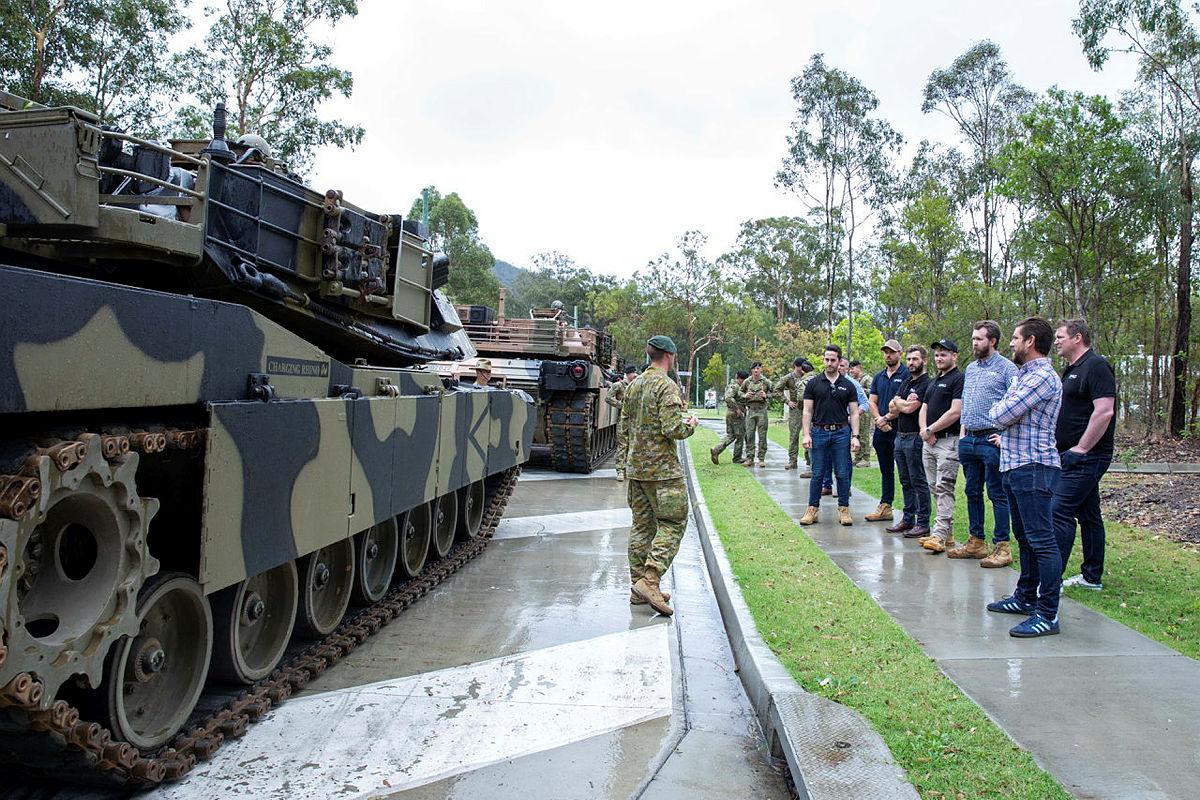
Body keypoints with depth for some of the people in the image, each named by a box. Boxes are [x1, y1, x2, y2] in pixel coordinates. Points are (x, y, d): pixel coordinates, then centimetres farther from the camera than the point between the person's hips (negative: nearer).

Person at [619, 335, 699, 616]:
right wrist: (691, 424, 0)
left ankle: (638, 586, 15)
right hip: (662, 469, -8)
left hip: (635, 467, 8)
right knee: (672, 523, -2)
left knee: (642, 524, 12)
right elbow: (673, 430, -21)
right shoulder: (666, 386, -14)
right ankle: (649, 579, -12)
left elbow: (624, 425, 16)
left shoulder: (634, 385, 11)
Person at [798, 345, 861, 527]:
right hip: (819, 433, 0)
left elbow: (854, 413, 4)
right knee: (817, 474, 4)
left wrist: (855, 436, -5)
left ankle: (844, 509, 13)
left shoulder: (848, 385, 4)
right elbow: (807, 411, 1)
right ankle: (812, 509, 11)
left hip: (841, 433, 0)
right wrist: (806, 434, -8)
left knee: (843, 474, 4)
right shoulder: (813, 384, 3)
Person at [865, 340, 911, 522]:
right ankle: (885, 507, 20)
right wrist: (879, 420, -6)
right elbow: (871, 402, 10)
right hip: (881, 430, 7)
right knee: (885, 471, 14)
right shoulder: (878, 377, 16)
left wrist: (887, 418, -12)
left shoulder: (906, 375, -6)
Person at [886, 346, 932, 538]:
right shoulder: (905, 383, 17)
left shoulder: (926, 383, -12)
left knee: (919, 482, -4)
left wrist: (898, 403, 2)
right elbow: (892, 407, 8)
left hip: (915, 438, -9)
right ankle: (908, 519, 22)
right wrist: (905, 403, -11)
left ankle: (923, 524, 1)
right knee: (906, 482, 14)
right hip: (900, 436, 9)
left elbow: (908, 408, -19)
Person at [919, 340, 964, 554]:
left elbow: (955, 412, -17)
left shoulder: (958, 379, -8)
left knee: (944, 488, -11)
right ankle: (947, 531, 17)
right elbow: (924, 409, 18)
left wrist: (931, 430, -11)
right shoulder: (933, 381, 20)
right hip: (929, 441, 9)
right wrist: (924, 430, -1)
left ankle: (939, 534, -14)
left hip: (948, 441, -9)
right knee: (935, 488, 11)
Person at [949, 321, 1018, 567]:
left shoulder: (1006, 368, -6)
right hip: (969, 439, 8)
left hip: (992, 440, -8)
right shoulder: (970, 368, 17)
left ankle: (1001, 547, 3)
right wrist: (963, 433, 15)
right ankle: (976, 542, 23)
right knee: (973, 492, 13)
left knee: (998, 495, -2)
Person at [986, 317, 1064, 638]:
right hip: (1015, 465, 11)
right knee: (1024, 537, 19)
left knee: (1041, 540, -8)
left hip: (1033, 467, -11)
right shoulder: (1025, 375, 17)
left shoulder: (1043, 376, -16)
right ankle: (1026, 597, 30)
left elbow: (1003, 415, -20)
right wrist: (1007, 437, 30)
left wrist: (997, 408, -1)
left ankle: (1047, 614, -6)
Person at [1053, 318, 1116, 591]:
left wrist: (1080, 449, -20)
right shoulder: (1072, 369, 18)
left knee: (1060, 513, -13)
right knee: (1088, 515, 14)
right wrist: (1059, 445, 15)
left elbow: (1104, 411, -22)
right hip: (1071, 455, 10)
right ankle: (1092, 577, 21)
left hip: (1086, 457, -10)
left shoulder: (1096, 366, -13)